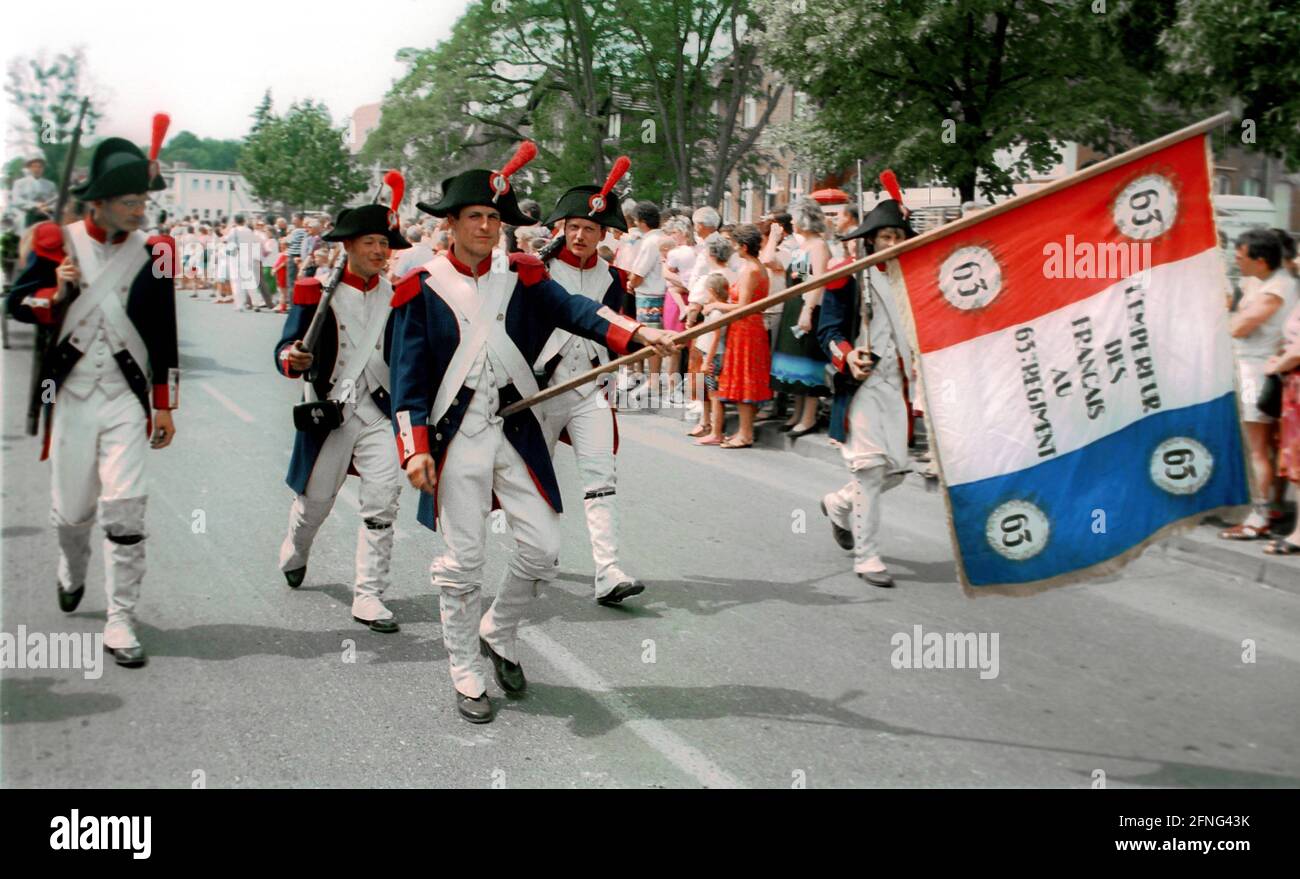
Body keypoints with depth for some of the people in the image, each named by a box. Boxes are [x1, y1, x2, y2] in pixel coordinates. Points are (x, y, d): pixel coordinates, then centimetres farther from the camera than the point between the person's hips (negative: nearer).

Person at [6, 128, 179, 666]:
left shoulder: (153, 254, 1)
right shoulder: (58, 242, 0)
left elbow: (165, 337, 4)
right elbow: (16, 303, 5)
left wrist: (165, 406, 3)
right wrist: (56, 294, -16)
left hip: (127, 399, -1)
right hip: (71, 395, 1)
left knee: (124, 511, -10)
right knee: (70, 511, 9)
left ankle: (120, 622, -1)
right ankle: (72, 571, 43)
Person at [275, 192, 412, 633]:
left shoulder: (395, 294, 5)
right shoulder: (317, 290, -5)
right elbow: (287, 349, -9)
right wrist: (293, 361, -30)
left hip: (378, 412, 2)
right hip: (328, 411, -1)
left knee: (383, 497, -15)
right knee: (314, 501, 13)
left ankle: (368, 596, -7)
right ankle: (294, 552, 48)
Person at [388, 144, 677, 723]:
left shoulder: (521, 275, 4)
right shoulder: (422, 289, -3)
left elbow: (574, 310, -12)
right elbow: (408, 377, -5)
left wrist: (637, 334, -29)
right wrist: (414, 451, -15)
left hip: (515, 431, 3)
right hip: (455, 436, -3)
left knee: (543, 544, 2)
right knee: (463, 560, 3)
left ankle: (498, 632, 29)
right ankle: (466, 674, 18)